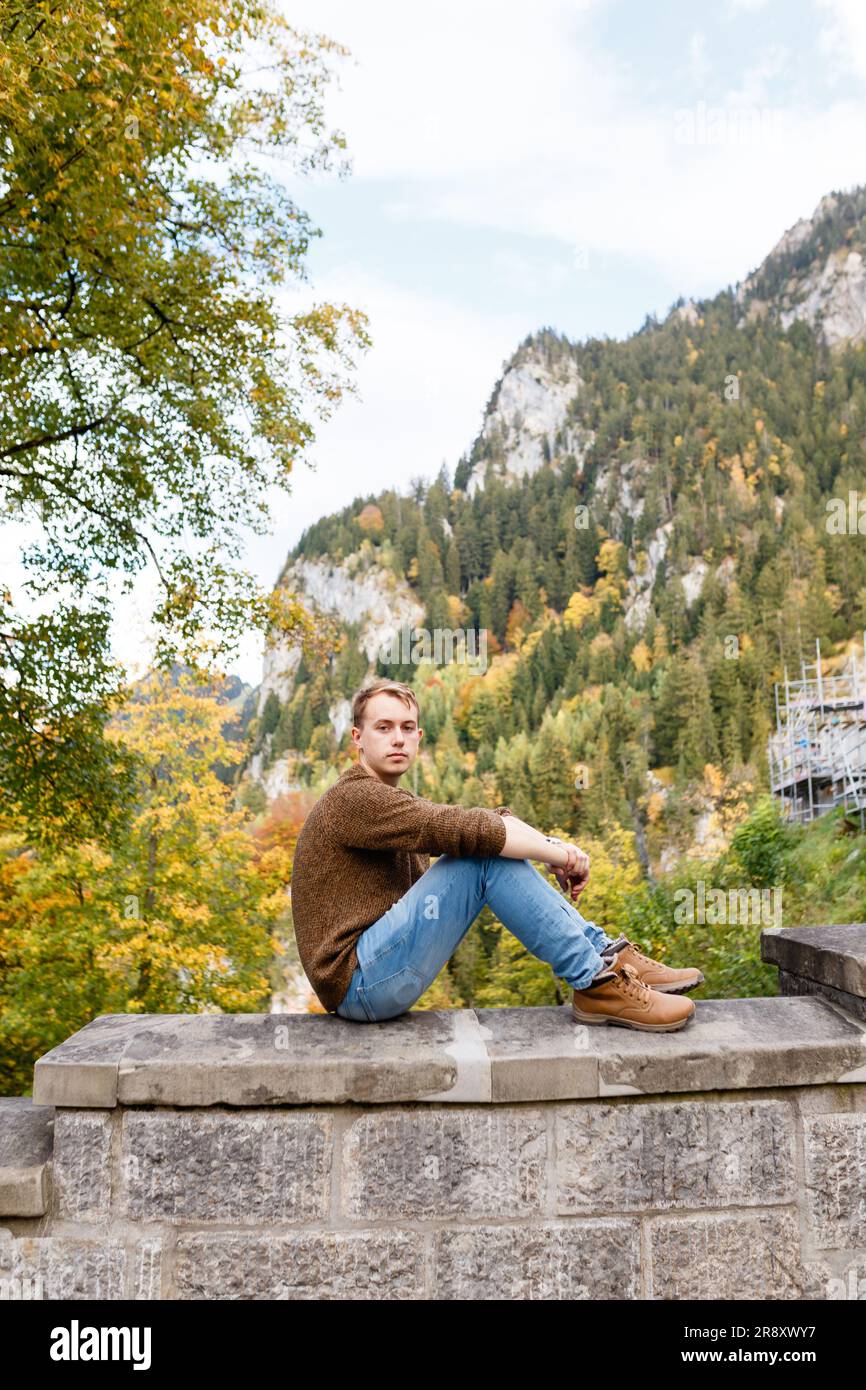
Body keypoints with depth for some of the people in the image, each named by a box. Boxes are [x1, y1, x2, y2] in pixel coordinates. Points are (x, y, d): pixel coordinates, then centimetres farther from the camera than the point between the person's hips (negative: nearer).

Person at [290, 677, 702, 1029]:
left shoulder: (395, 801, 17)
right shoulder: (354, 798, -14)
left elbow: (492, 817, 6)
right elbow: (459, 828, -25)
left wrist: (551, 846, -12)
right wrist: (558, 853, -15)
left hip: (372, 976, 9)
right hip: (359, 982, -9)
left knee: (493, 837, 3)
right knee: (484, 853, -20)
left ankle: (607, 954, 0)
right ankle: (597, 985, -16)